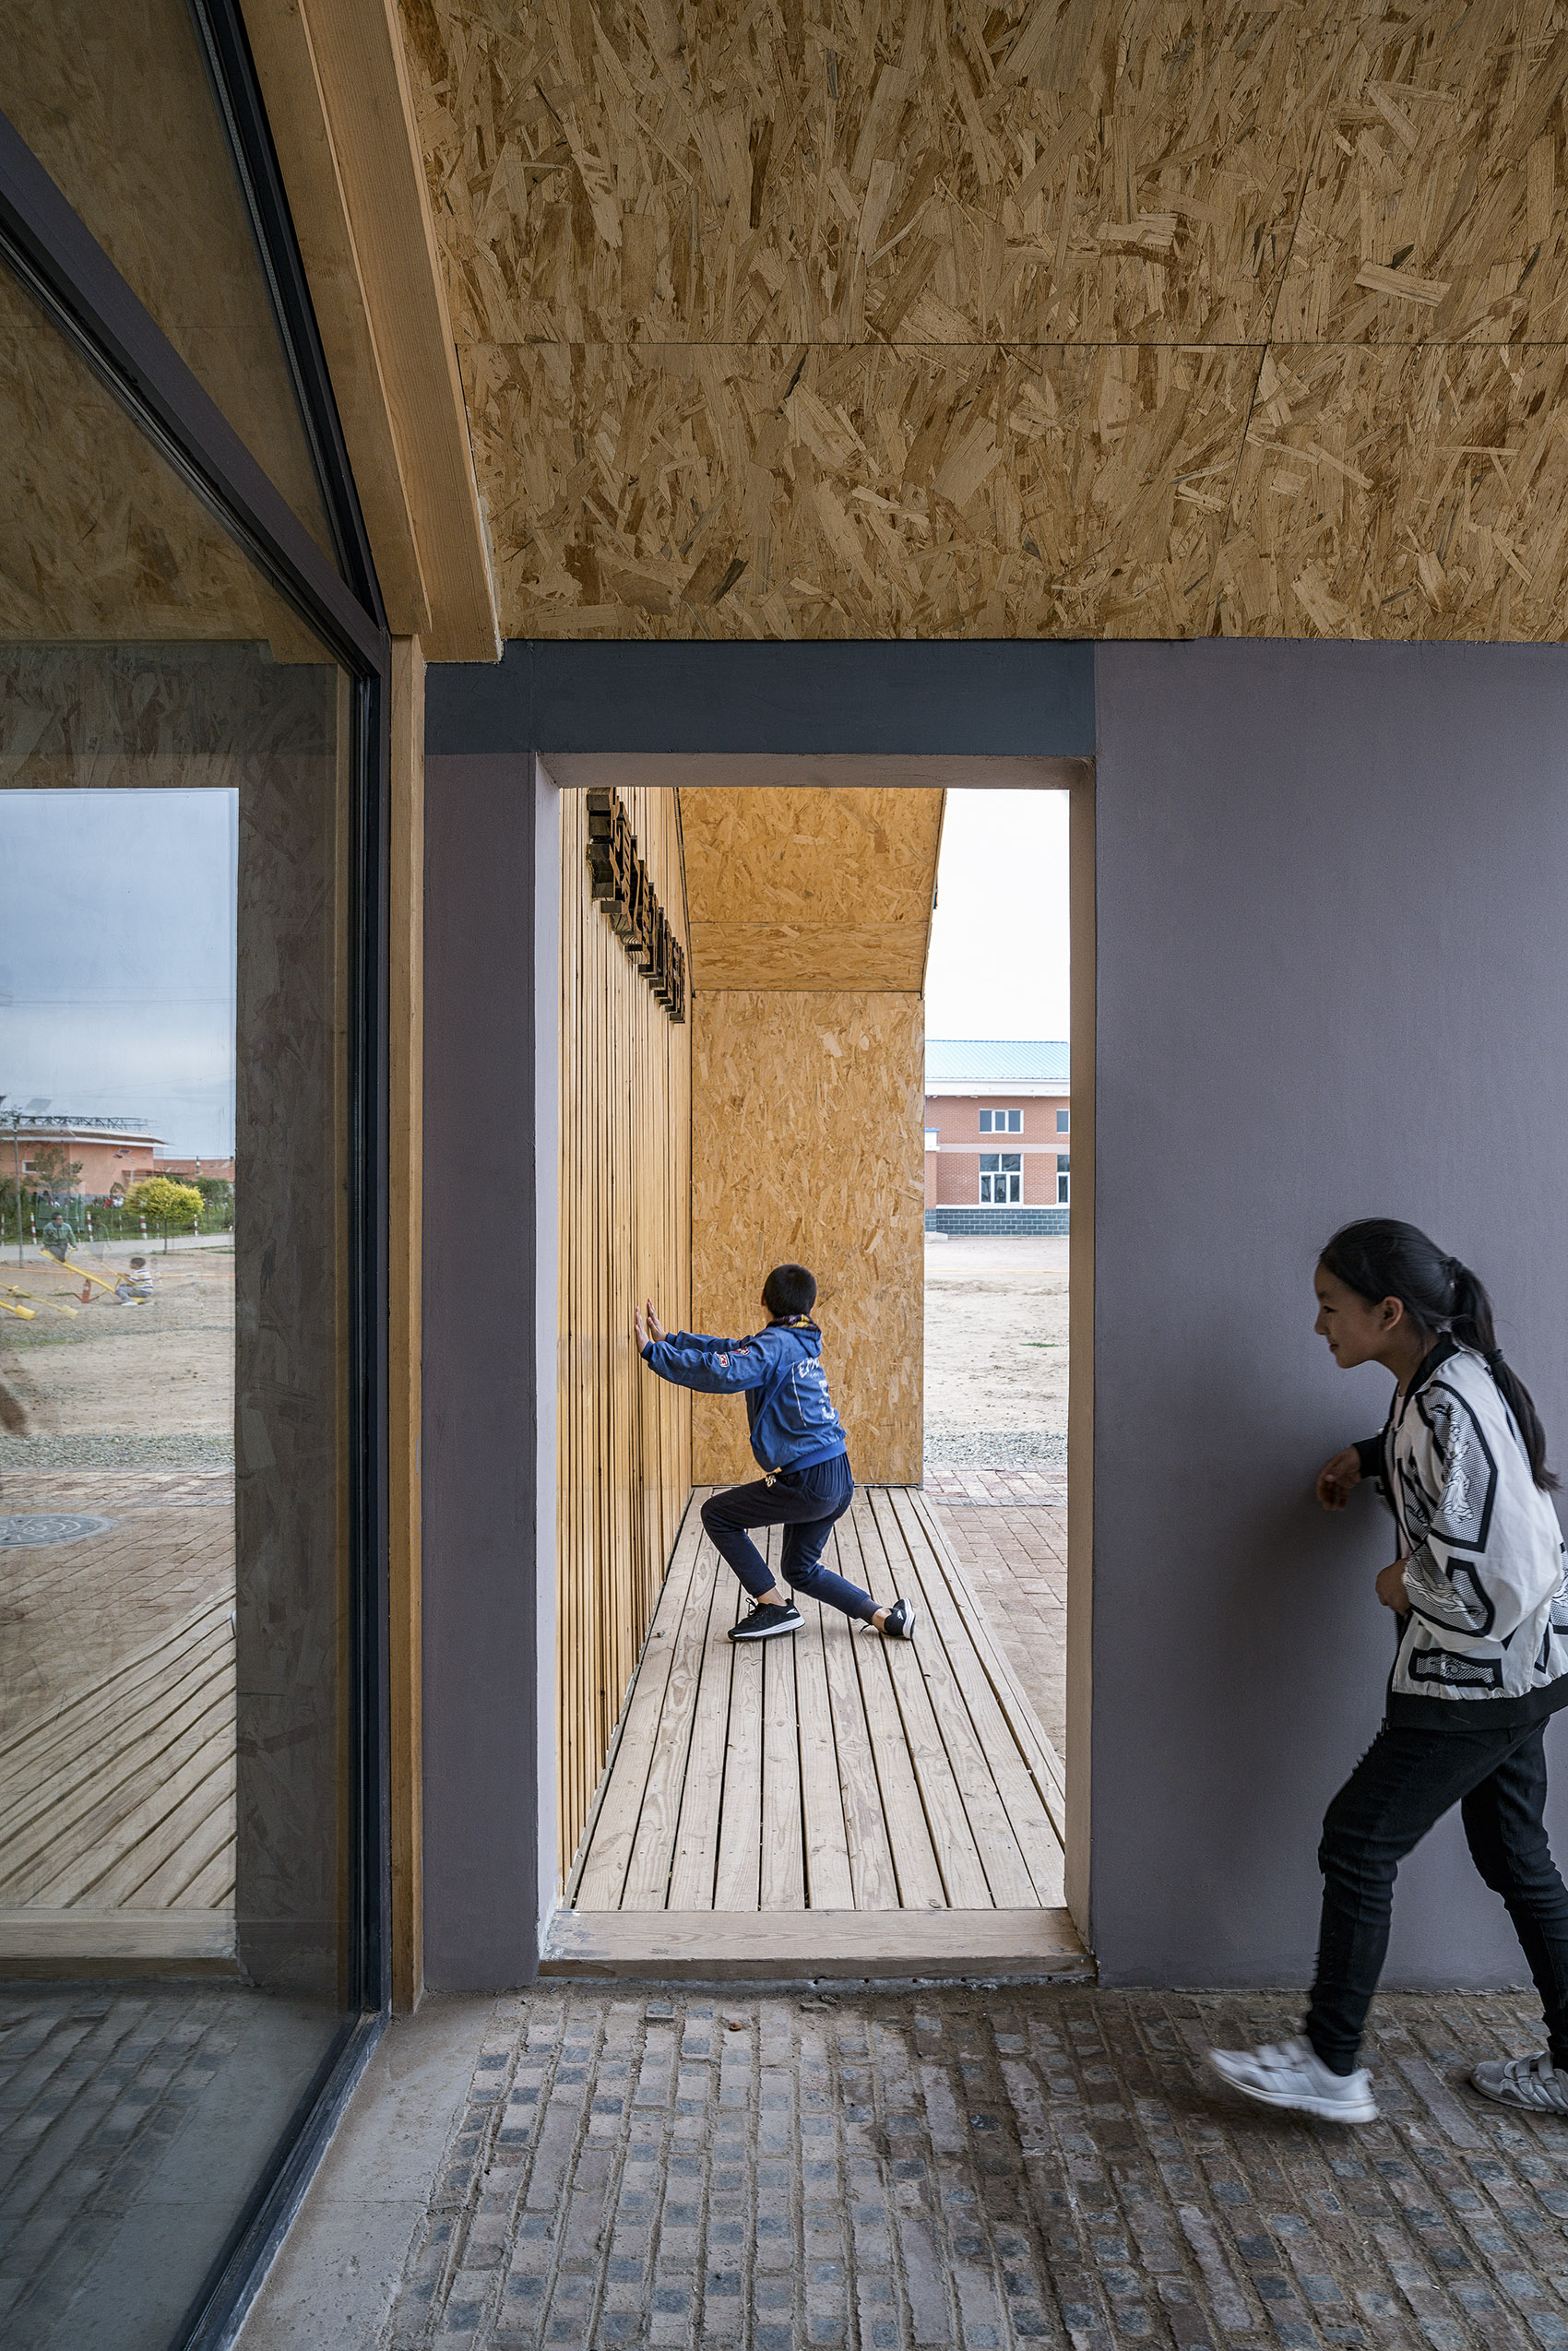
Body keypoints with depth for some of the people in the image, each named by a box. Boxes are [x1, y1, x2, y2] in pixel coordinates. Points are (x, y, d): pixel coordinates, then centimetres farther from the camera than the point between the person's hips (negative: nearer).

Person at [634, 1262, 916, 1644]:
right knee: (801, 1570, 23)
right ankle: (887, 1617, 16)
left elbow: (722, 1372, -29)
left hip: (809, 1483, -9)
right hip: (840, 1481, 9)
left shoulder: (776, 1344, -13)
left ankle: (775, 1607, 6)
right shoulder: (800, 1341, 16)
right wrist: (668, 1339, 19)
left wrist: (652, 1351, -23)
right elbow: (733, 1351, 21)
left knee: (717, 1514, 6)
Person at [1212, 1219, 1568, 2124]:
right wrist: (1370, 1456, 9)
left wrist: (1404, 1586, -14)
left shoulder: (1452, 1409, -28)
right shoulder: (1442, 1378, 2)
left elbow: (1495, 1590, -31)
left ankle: (1331, 2067, 15)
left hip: (1480, 1679, -10)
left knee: (1358, 1845, 1)